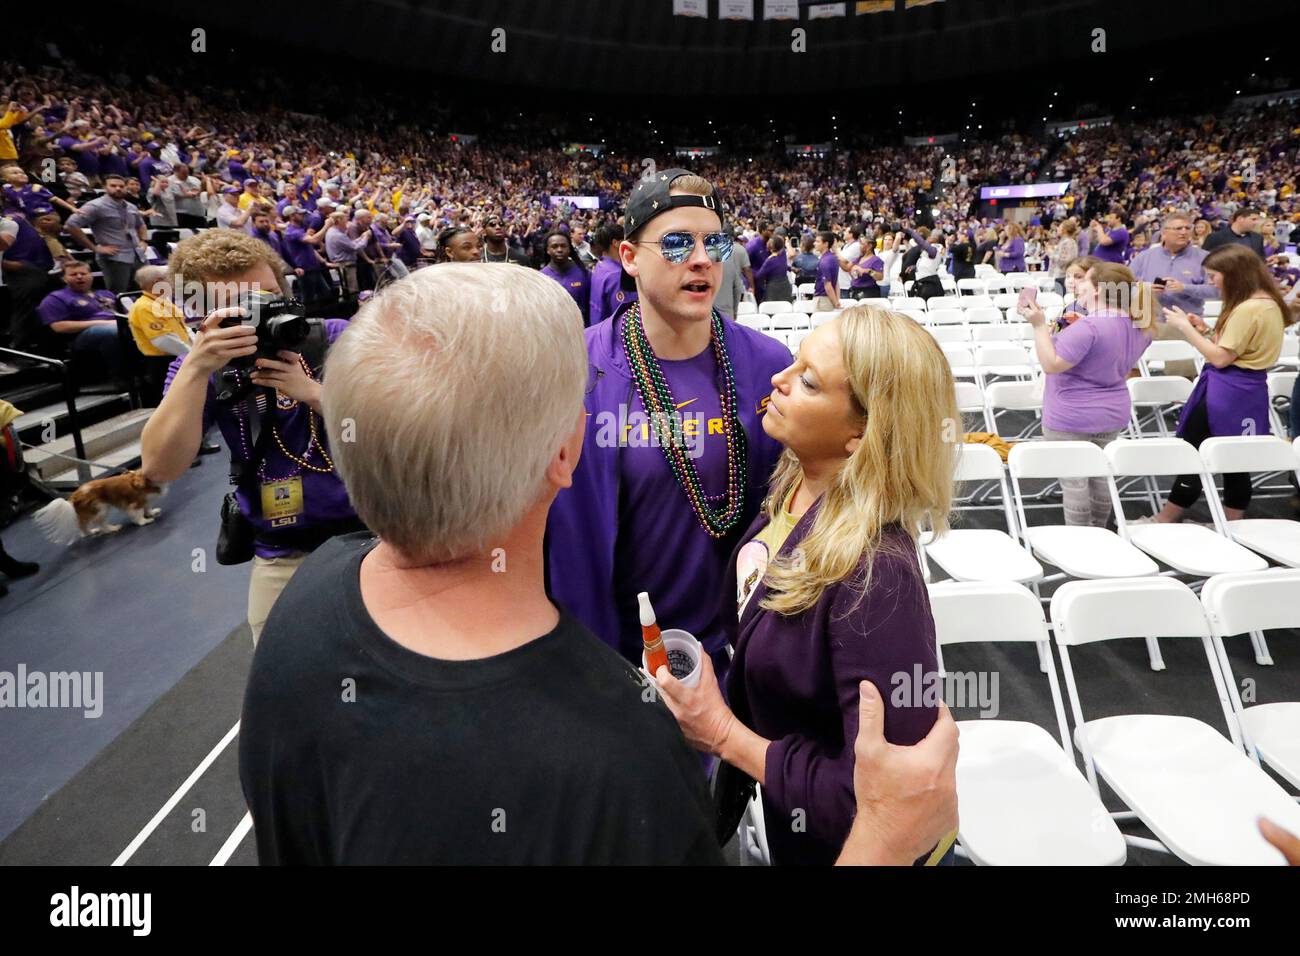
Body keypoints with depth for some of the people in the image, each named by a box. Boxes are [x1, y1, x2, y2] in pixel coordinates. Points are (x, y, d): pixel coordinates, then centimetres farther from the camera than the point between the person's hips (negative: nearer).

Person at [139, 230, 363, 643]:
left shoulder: (335, 338, -6)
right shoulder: (200, 369, -3)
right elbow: (159, 469, -17)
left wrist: (311, 391, -25)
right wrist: (197, 368, -26)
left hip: (374, 531, -1)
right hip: (282, 556, 1)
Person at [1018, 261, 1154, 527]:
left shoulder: (1087, 327, -26)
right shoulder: (1138, 326, 4)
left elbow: (1051, 364, -26)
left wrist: (1039, 325, -25)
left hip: (1071, 418, -8)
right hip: (1113, 414, 8)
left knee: (1074, 481, 1)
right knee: (1100, 477, 19)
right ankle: (1098, 533, 31)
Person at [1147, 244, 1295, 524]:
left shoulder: (1248, 309, -20)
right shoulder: (1267, 303, 12)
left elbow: (1221, 358, -18)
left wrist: (1185, 327, -13)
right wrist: (1205, 330, 8)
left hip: (1227, 392, -10)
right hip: (1243, 392, 10)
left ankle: (1162, 524, 5)